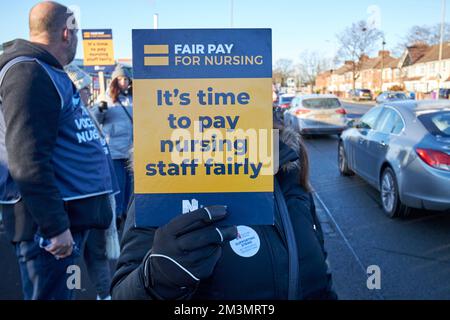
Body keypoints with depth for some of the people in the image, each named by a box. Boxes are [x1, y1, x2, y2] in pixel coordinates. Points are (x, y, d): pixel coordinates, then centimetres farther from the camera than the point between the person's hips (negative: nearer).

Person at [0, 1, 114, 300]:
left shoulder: (47, 72, 17)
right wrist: (55, 226, -22)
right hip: (50, 220, -10)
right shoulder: (30, 73, -15)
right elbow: (28, 161, -24)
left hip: (70, 211, 10)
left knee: (62, 292, 20)